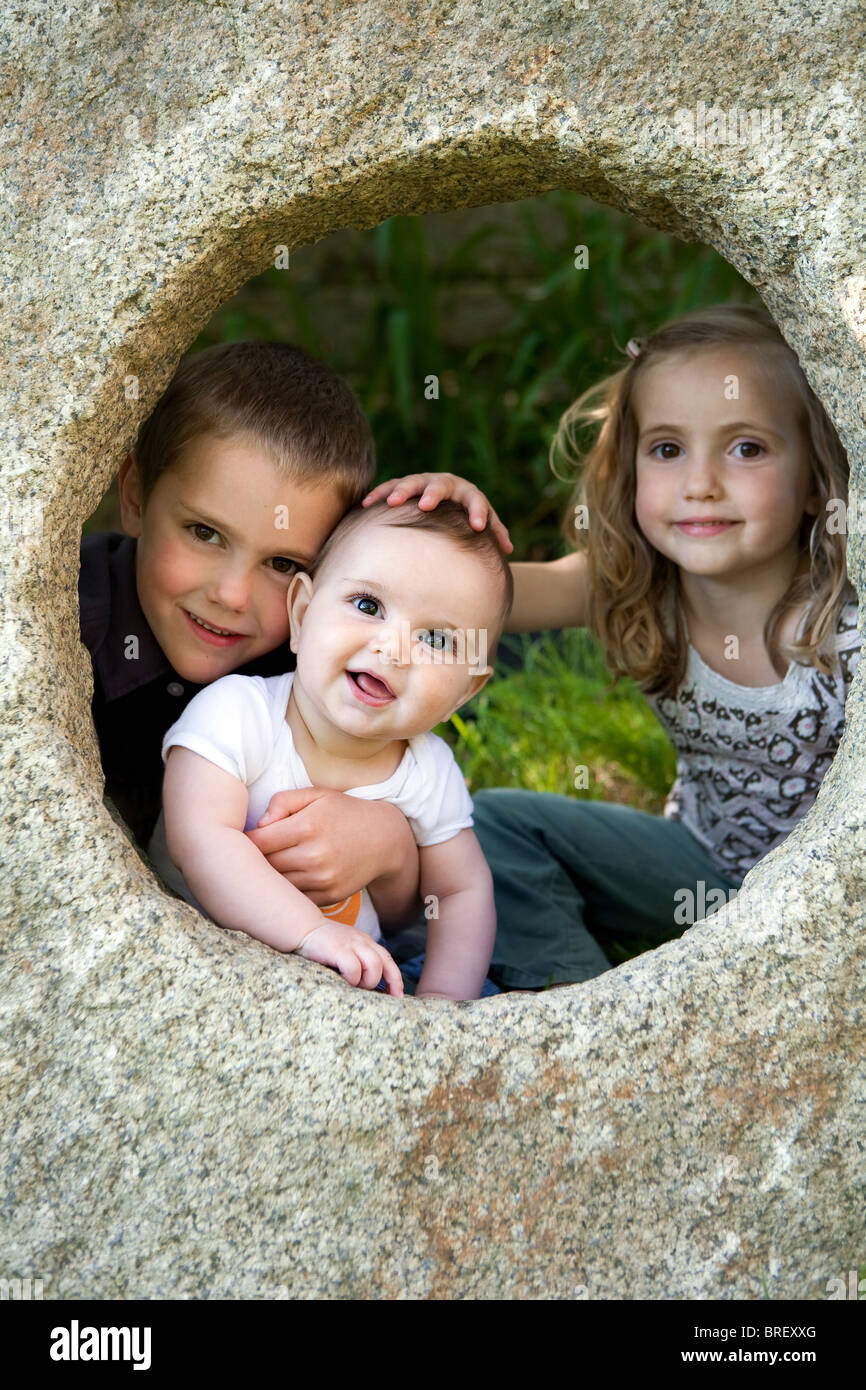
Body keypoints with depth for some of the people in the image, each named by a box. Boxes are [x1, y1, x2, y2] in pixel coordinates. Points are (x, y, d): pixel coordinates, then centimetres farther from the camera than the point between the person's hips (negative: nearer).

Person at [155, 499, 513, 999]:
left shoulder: (430, 774, -7)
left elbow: (464, 892, 2)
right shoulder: (235, 714, -19)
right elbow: (202, 841, -29)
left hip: (355, 982, 3)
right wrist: (310, 931, -38)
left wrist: (441, 997, -15)